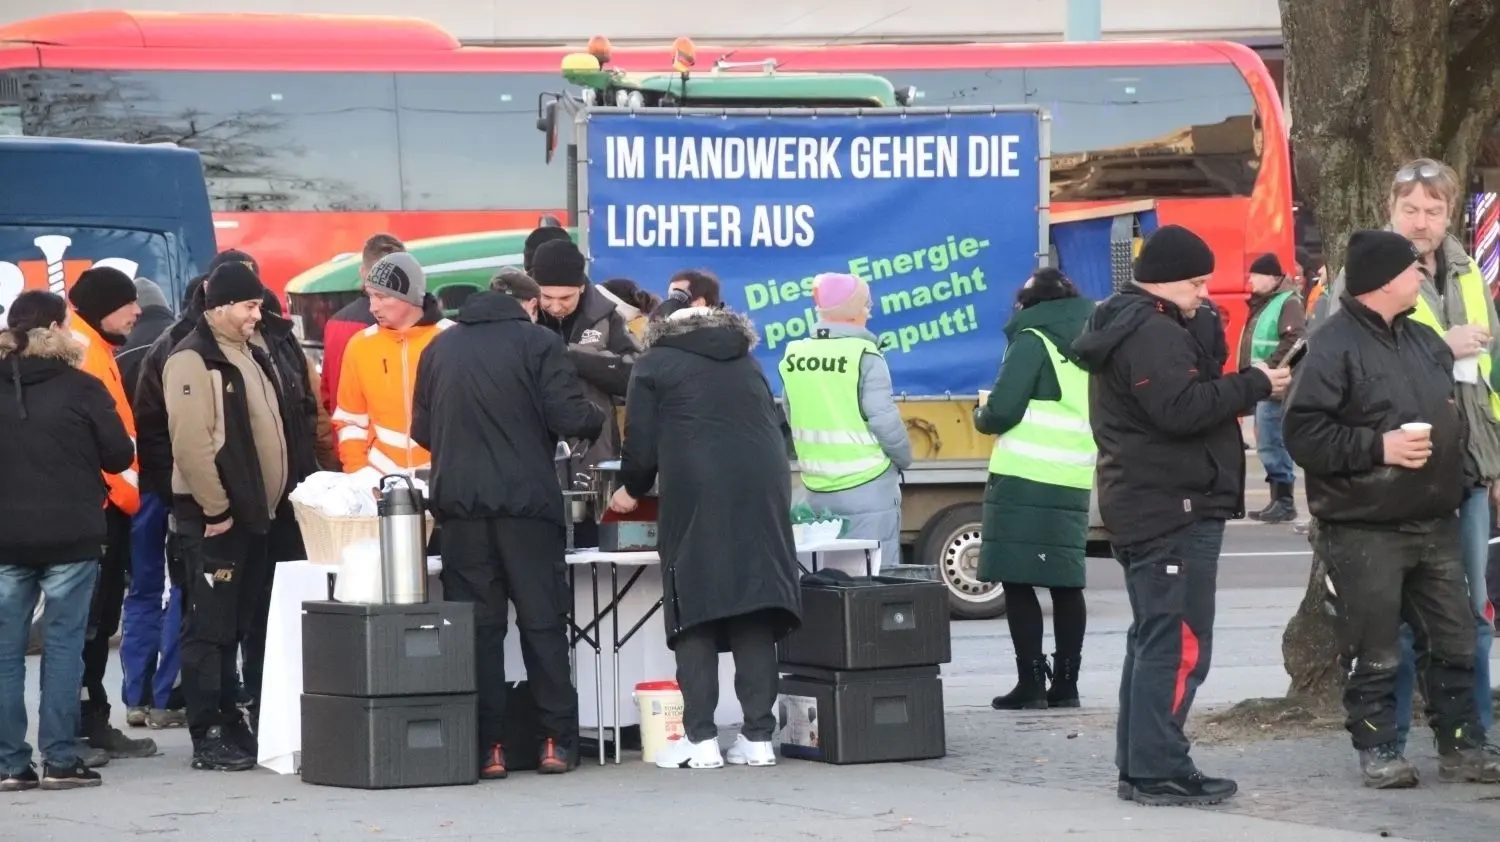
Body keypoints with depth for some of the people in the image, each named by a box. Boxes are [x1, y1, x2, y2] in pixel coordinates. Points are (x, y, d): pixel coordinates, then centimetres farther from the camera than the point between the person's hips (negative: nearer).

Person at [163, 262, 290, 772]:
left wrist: (269, 500, 17)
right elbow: (191, 441, -20)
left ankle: (230, 724, 18)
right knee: (210, 627, -7)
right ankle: (209, 737, -6)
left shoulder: (250, 356, 17)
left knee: (236, 625, 12)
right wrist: (215, 509, -20)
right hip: (213, 517, -9)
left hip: (251, 512, 9)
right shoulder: (192, 361, -12)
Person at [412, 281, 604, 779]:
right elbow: (570, 418, -10)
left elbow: (422, 430, 14)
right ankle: (556, 741, 4)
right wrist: (597, 419, 11)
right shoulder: (537, 342, -2)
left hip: (460, 503, 3)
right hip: (526, 502, -3)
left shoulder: (440, 348, 12)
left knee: (477, 625, 4)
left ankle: (486, 747, 0)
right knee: (542, 620, 4)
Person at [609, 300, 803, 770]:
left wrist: (632, 490, 23)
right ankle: (758, 737, 1)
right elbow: (777, 430, 25)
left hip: (698, 499, -4)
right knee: (755, 615, 4)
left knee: (695, 616, -2)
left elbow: (642, 445, 6)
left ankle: (700, 740, -6)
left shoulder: (656, 365, 12)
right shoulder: (746, 363, 26)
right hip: (762, 496, 4)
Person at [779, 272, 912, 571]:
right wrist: (903, 459, 3)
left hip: (817, 488, 6)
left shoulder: (793, 356, 3)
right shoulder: (864, 356, -13)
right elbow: (884, 420, -14)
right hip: (867, 487, -6)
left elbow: (792, 419, 10)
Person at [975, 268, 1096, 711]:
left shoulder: (1033, 341, -6)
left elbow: (1003, 411, -13)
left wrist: (982, 413, 8)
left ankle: (1031, 682, -5)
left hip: (1023, 482, -7)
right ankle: (1065, 683, 11)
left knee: (1017, 580, -2)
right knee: (1066, 583, 10)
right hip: (1073, 485, 7)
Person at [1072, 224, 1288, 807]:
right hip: (1175, 511, -11)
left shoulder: (1123, 327, 19)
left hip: (1143, 510, 11)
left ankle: (1138, 763, 20)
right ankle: (1159, 771, -12)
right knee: (1178, 644, -11)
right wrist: (1253, 385, -19)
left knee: (1153, 638, 16)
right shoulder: (1154, 335, -16)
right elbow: (1181, 409, -27)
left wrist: (1240, 389, 4)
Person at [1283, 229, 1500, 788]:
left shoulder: (1425, 342, 13)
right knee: (1375, 652, -1)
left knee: (1454, 642, 9)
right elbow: (1303, 432, -18)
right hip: (1365, 529, -7)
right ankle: (1378, 750, 9)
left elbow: (1454, 417, 24)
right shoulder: (1334, 347, -11)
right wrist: (1378, 447, -21)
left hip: (1435, 524, 7)